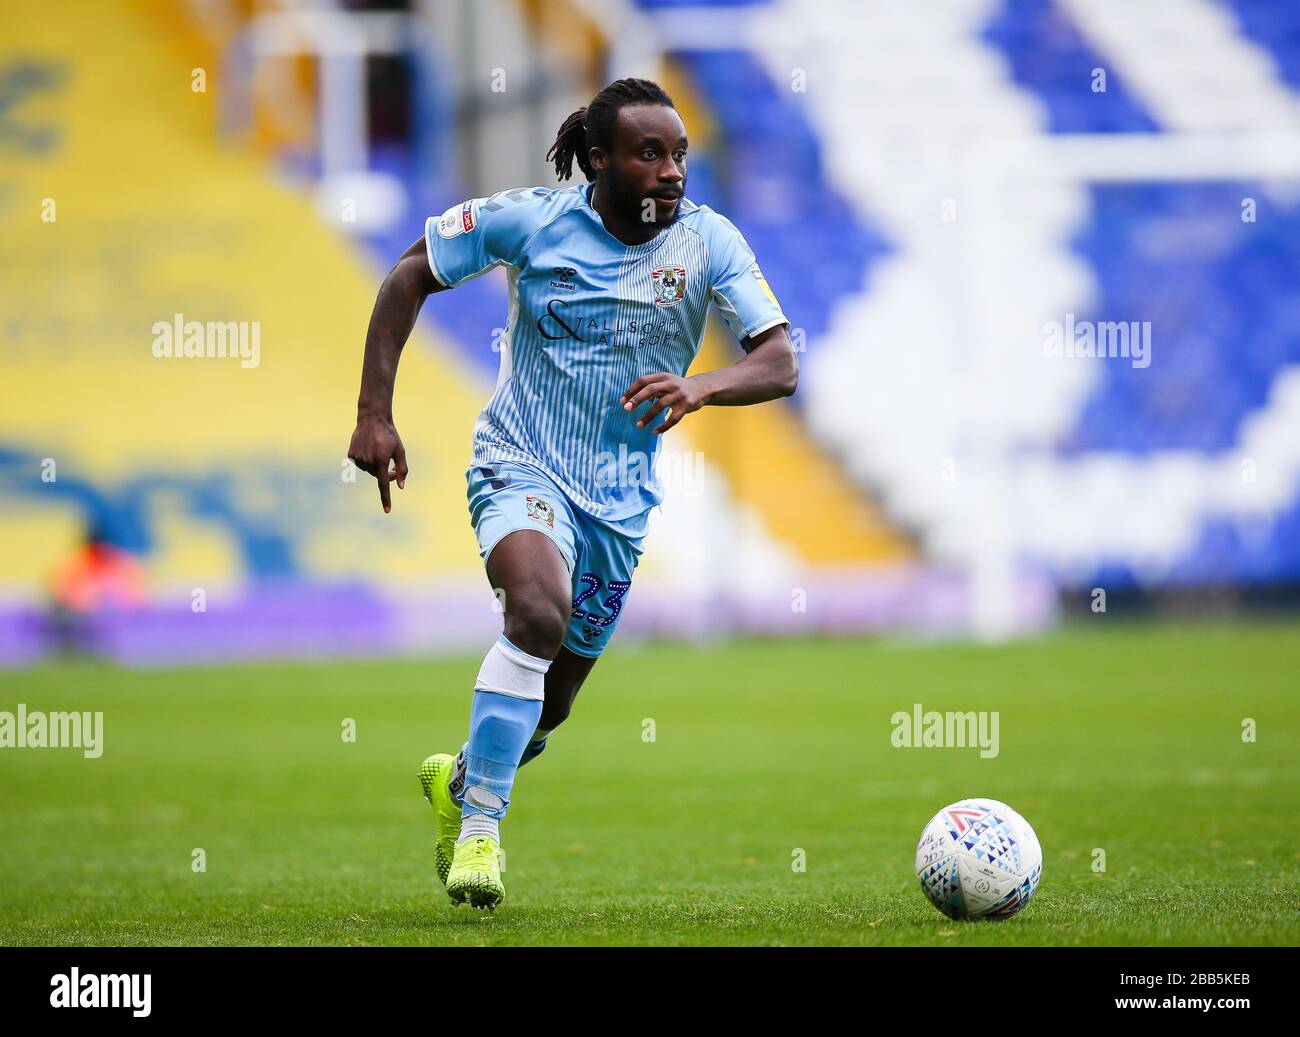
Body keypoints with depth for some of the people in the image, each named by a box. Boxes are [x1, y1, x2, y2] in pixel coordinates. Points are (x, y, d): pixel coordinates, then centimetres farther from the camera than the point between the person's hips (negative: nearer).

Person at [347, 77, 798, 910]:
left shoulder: (708, 241, -9)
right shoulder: (529, 220, -12)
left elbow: (780, 364, -14)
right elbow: (412, 274, 1)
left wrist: (700, 388, -36)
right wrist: (375, 415, -6)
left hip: (621, 498, 3)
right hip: (521, 466, -3)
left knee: (540, 719, 12)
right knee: (539, 610, -35)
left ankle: (460, 779, 47)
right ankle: (481, 826, -23)